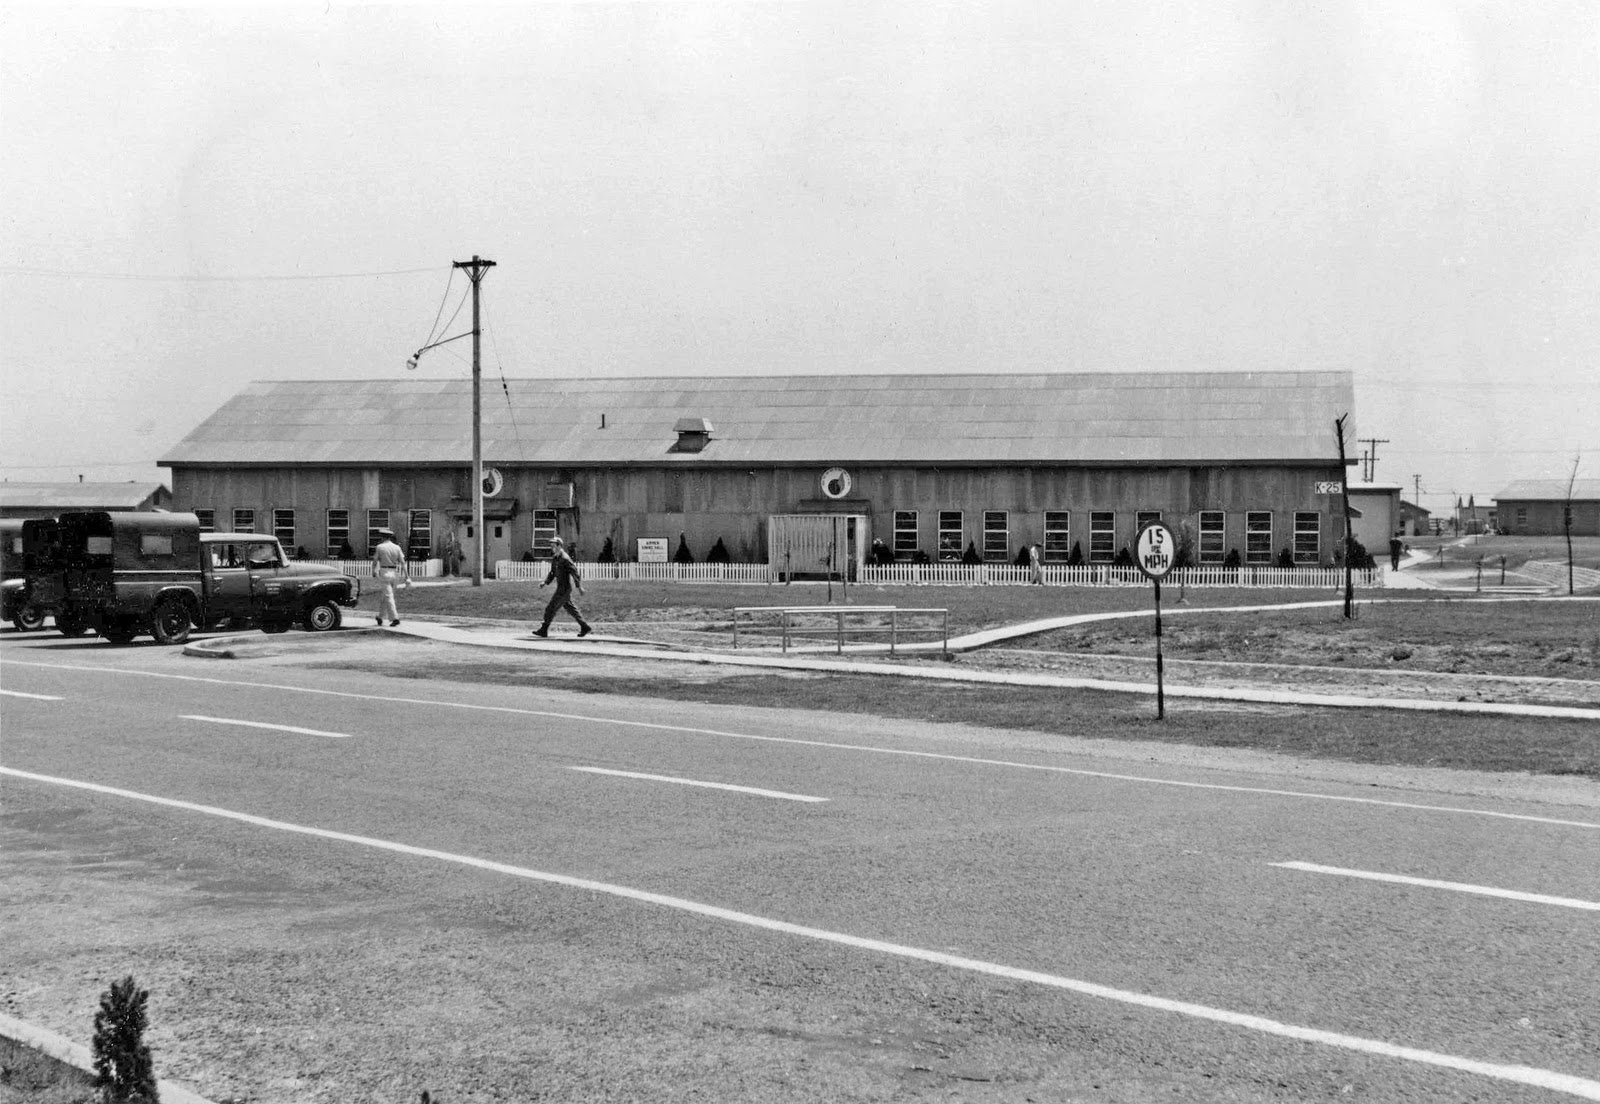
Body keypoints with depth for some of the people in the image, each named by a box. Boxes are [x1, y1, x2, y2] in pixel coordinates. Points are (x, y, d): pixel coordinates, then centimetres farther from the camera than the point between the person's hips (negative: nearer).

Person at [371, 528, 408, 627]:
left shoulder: (380, 547, -6)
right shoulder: (397, 547, 2)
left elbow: (375, 562, -1)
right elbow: (402, 563, -2)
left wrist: (373, 573, 16)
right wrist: (406, 577, -1)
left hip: (384, 573, -4)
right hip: (394, 574, 4)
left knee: (389, 596, -4)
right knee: (386, 596, 18)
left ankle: (395, 618, -15)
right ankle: (380, 616, 28)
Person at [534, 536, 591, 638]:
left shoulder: (565, 559, -17)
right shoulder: (555, 558, 12)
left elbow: (574, 571, -18)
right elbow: (553, 573, 22)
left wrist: (579, 586, -19)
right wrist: (545, 583, 11)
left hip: (564, 588, -10)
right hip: (561, 588, 10)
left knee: (551, 608, -5)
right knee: (570, 608, 13)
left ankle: (544, 630, 2)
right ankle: (585, 627, 16)